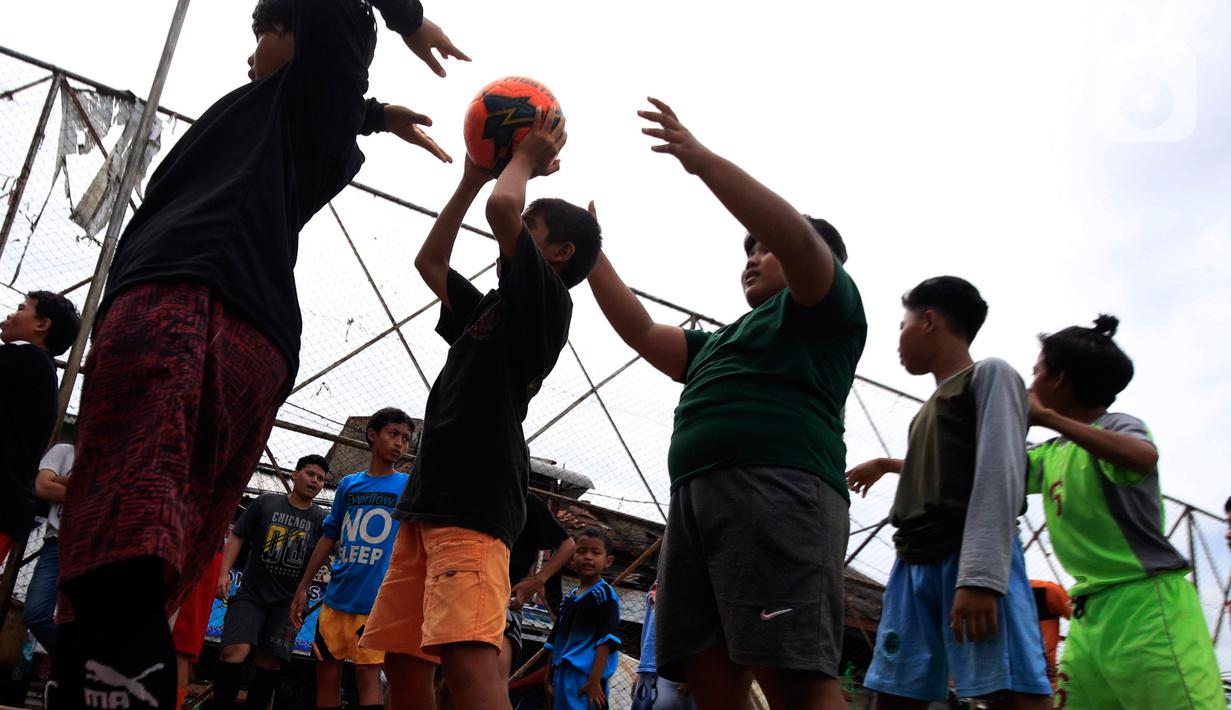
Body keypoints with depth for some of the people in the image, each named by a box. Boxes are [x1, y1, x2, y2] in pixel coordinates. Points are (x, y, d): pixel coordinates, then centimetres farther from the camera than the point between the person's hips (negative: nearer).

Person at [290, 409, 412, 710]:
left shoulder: (409, 486, 4)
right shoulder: (348, 484, 12)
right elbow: (329, 538, 15)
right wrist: (303, 587, 12)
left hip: (376, 599, -4)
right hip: (336, 596, 4)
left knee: (367, 675, -7)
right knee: (326, 674, 7)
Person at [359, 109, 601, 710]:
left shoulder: (547, 300, -1)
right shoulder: (489, 309, 25)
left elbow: (502, 207, -13)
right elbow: (430, 261, 34)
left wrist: (525, 159, 8)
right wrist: (472, 177, 30)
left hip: (476, 503, -9)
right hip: (427, 501, 9)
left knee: (467, 652, -24)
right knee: (403, 657, 6)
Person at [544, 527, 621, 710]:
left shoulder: (604, 594, -2)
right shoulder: (569, 598, 21)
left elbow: (606, 639, -11)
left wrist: (595, 680, -19)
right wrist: (549, 679, 18)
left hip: (585, 677, -8)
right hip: (561, 676, 8)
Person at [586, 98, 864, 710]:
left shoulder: (825, 307, 15)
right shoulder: (718, 344, 38)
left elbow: (799, 238, -4)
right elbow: (640, 331, 37)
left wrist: (701, 160, -5)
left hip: (777, 487, -8)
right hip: (695, 497, 8)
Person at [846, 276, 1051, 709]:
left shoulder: (990, 375, 4)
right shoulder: (933, 406, 27)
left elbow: (999, 477, -10)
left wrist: (980, 575, -22)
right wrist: (886, 465, 53)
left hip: (972, 559, -8)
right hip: (914, 563, 8)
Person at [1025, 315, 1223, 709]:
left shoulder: (1117, 425, -5)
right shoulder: (1049, 454, 17)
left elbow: (1144, 458, -29)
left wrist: (1046, 417, -26)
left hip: (1146, 603, -8)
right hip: (1089, 614, 8)